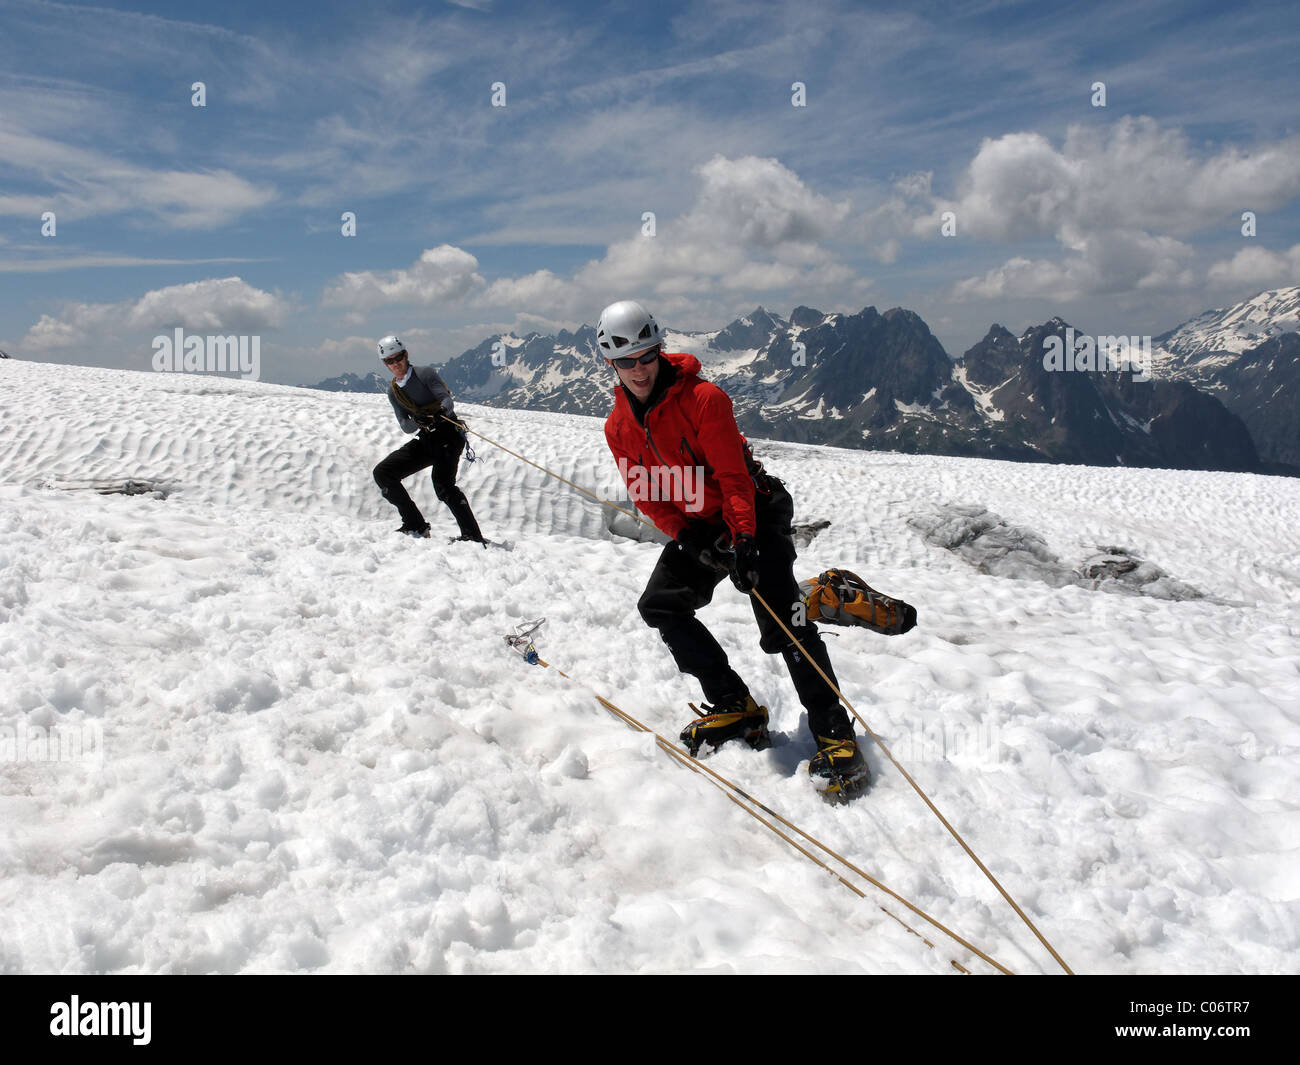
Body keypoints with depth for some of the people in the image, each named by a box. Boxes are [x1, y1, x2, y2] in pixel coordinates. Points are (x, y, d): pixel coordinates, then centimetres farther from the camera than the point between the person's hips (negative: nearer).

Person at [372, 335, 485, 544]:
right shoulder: (393, 390, 14)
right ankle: (416, 526, 0)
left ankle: (473, 536, -24)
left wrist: (441, 412, -38)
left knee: (443, 485, -26)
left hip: (448, 434, -7)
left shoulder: (425, 373, -3)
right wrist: (417, 421, -20)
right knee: (382, 473, -2)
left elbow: (447, 400, -14)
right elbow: (405, 426, 4)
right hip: (425, 440, 7)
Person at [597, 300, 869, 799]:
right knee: (660, 604, -2)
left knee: (781, 619, -17)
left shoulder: (703, 398, -18)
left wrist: (743, 539, -29)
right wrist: (687, 538, -13)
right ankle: (734, 706, 6)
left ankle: (835, 734, -12)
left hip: (753, 513, -7)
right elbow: (645, 495, 1)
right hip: (695, 527, 7)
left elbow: (734, 476, -21)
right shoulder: (619, 426, 0)